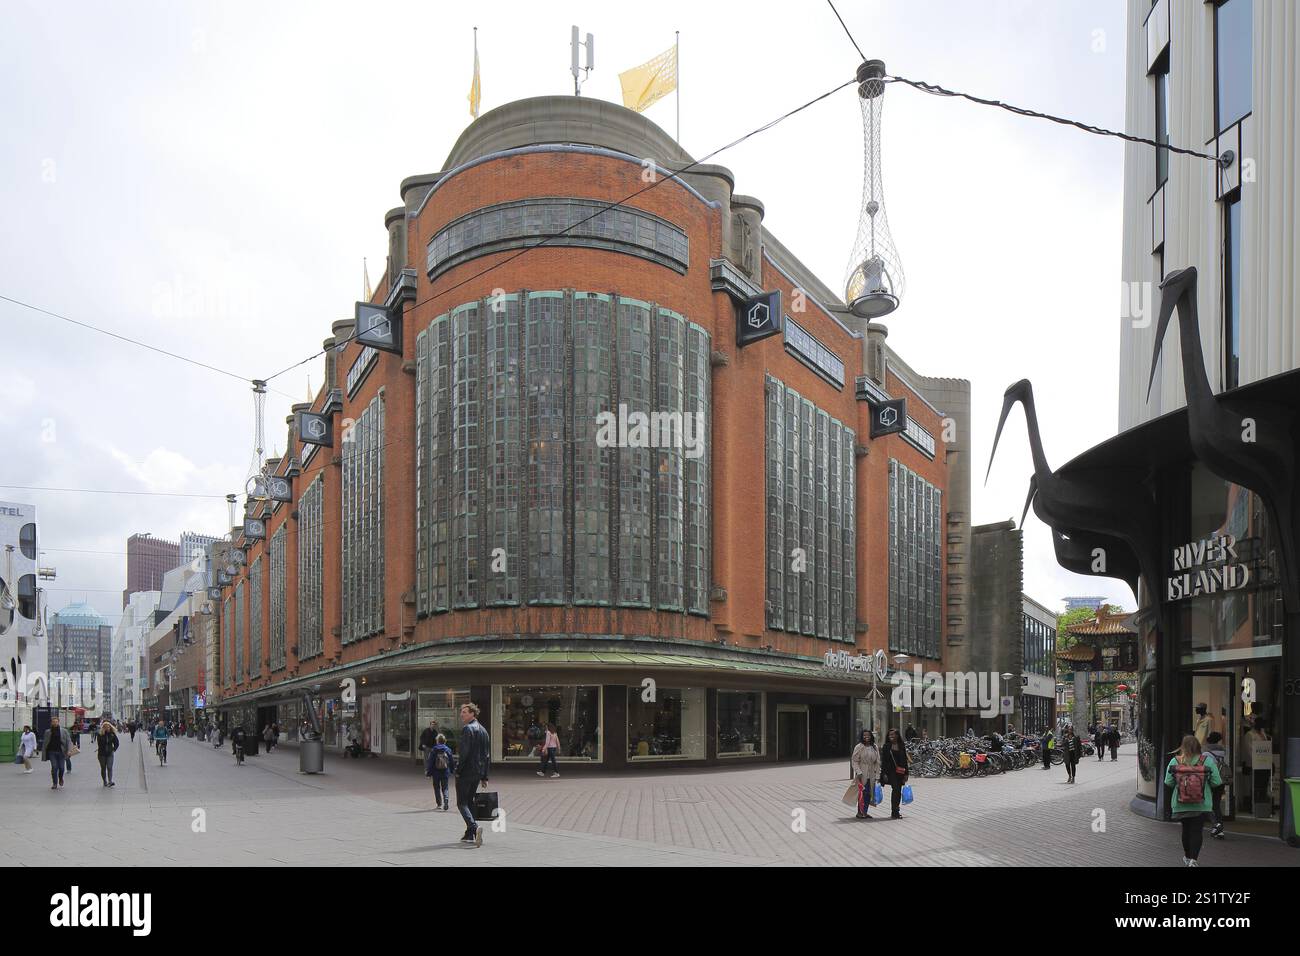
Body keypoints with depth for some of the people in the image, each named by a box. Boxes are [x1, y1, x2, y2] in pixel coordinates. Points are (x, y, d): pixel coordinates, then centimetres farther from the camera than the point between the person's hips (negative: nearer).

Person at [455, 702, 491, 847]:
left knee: (462, 803, -5)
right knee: (469, 801, 16)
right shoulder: (483, 730, 15)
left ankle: (474, 826, -25)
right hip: (478, 772, 8)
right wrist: (484, 776, 19)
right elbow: (488, 755, 17)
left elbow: (465, 752, -20)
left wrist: (458, 770, -12)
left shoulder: (467, 729, -12)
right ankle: (470, 834, 16)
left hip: (466, 771, -8)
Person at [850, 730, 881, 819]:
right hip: (862, 775, -5)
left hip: (871, 775, 5)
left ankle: (865, 812, 15)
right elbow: (854, 761, -6)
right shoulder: (859, 747, -6)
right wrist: (858, 772, -15)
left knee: (869, 794, 6)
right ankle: (860, 812, -1)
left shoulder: (875, 748, 9)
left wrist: (877, 774, 6)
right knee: (862, 793, -8)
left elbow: (877, 762, 12)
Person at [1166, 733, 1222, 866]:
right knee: (1197, 831, 2)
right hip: (1201, 805, -2)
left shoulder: (1174, 761, -8)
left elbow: (1168, 783, -5)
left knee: (1186, 829, 18)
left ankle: (1187, 857, 32)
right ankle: (1193, 859, -9)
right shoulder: (1208, 761, -9)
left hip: (1180, 805, 2)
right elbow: (1216, 782, -8)